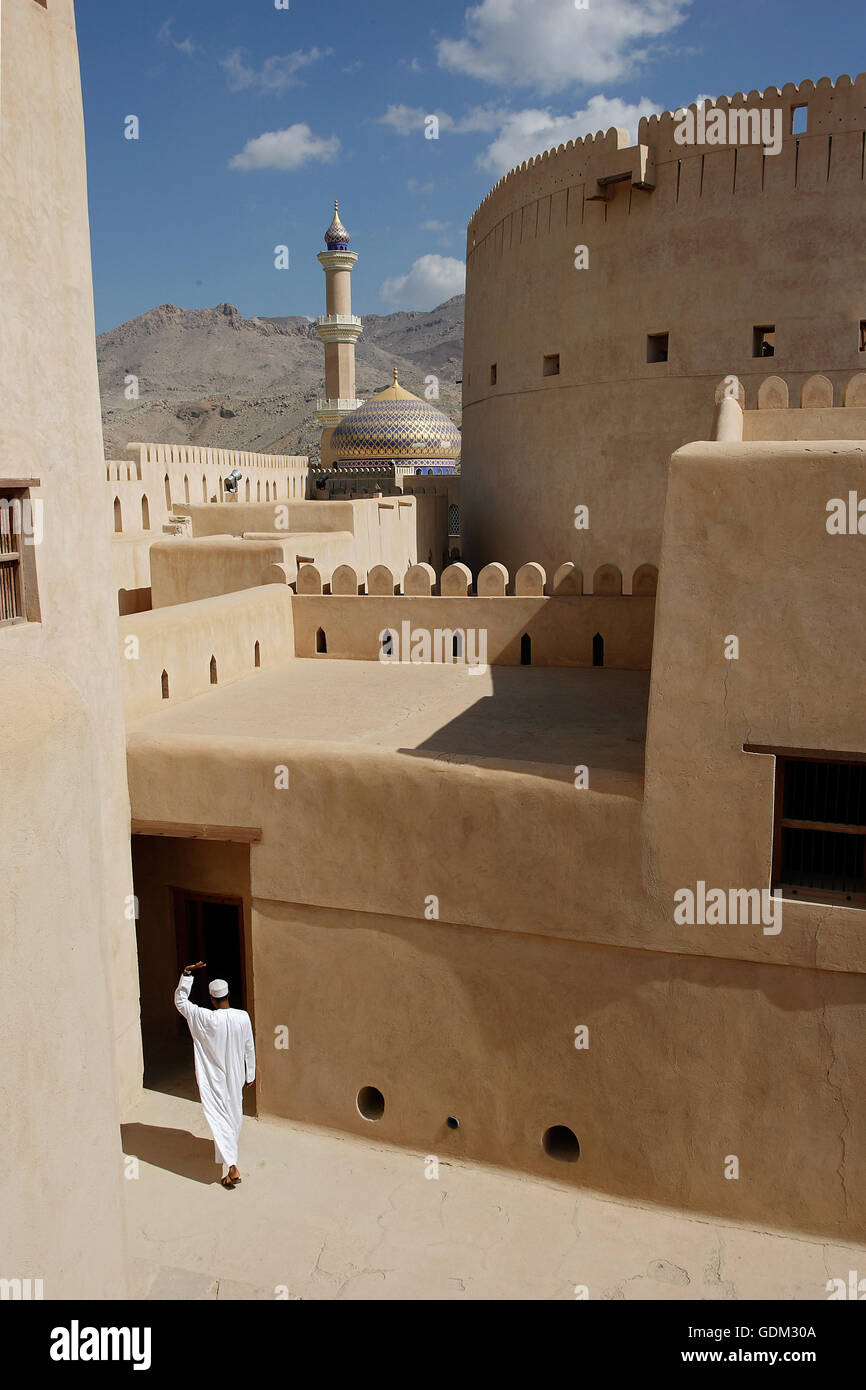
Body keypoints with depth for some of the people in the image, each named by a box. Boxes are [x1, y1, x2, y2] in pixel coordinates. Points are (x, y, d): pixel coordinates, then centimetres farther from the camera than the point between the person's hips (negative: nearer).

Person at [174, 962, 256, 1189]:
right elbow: (249, 1049, -1)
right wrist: (250, 1074, 12)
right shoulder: (243, 1017, -12)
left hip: (213, 1080, -4)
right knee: (235, 1114, 24)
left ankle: (231, 1167, -11)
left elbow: (180, 1001, -8)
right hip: (236, 1077, 4)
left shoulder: (204, 1019, -21)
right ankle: (230, 1147, 49)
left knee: (218, 1119, -1)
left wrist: (187, 974, -10)